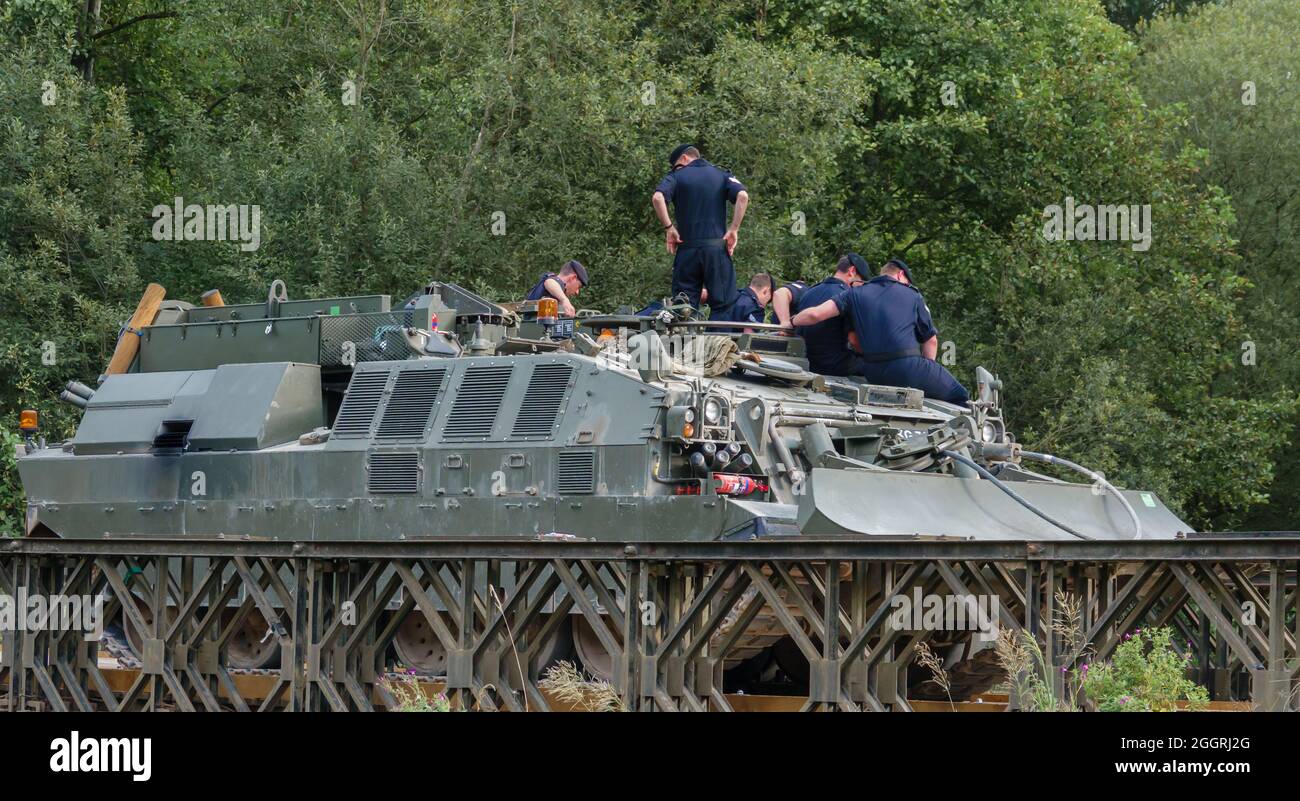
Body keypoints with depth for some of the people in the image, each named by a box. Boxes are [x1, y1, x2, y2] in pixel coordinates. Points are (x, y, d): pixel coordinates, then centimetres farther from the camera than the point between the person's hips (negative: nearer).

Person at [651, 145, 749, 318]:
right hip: (717, 247, 1)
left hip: (687, 248, -1)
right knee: (723, 304, 1)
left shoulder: (677, 176, 7)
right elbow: (742, 196, -6)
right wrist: (734, 229, -3)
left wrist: (668, 228, -5)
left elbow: (657, 198, -12)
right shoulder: (722, 175, 12)